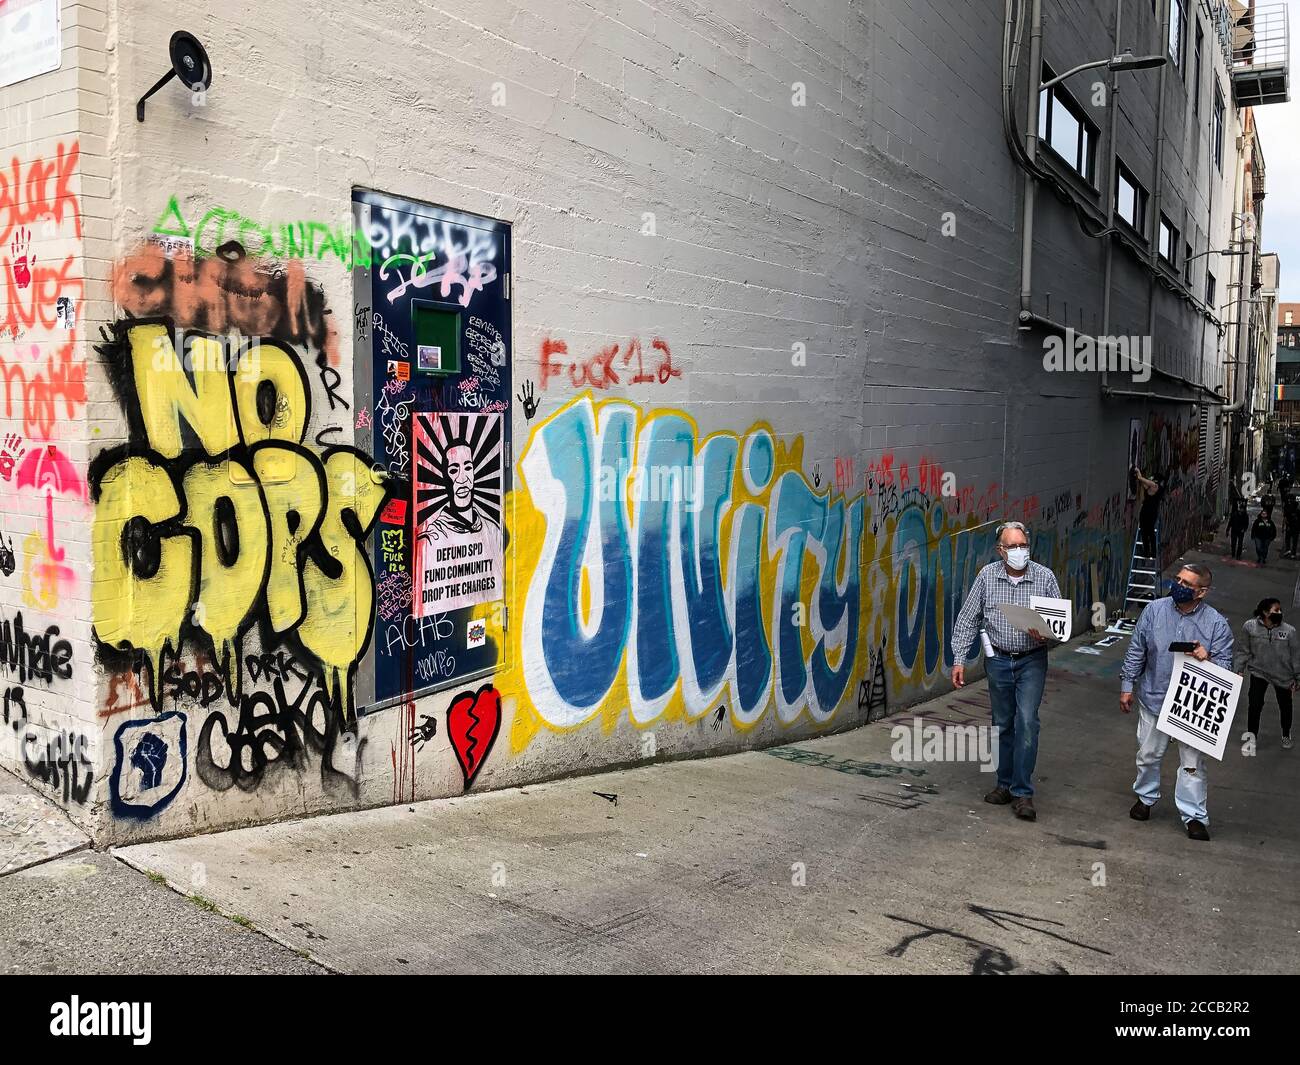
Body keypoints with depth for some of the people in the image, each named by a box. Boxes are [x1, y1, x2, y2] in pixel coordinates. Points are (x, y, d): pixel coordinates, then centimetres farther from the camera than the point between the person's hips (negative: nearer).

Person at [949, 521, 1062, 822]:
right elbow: (968, 619, 1)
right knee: (1003, 724, 11)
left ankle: (1022, 792, -2)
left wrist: (1046, 633, -21)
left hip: (1032, 661, -2)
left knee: (1027, 721, -10)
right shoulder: (987, 576, -3)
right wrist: (959, 659, -3)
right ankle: (1006, 783, 25)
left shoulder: (1045, 577, -5)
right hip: (998, 659, 2)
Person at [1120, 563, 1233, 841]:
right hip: (1153, 699, 2)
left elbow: (1226, 665, -4)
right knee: (1149, 755, 16)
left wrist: (1208, 660, -27)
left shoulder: (1217, 623, -9)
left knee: (1192, 762, 2)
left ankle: (1194, 816, 14)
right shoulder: (1154, 610, -5)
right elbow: (1136, 651, 3)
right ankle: (1146, 797, 38)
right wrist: (1127, 686, 4)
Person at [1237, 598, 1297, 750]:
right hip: (1258, 672, -1)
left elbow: (1295, 656, -7)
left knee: (1285, 706, 17)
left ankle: (1286, 735, 41)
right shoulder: (1250, 627, -16)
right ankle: (1252, 734, 8)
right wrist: (1241, 669, 2)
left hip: (1283, 675, 1)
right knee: (1255, 703, -12)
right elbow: (1245, 650, -2)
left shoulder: (1289, 631, -19)